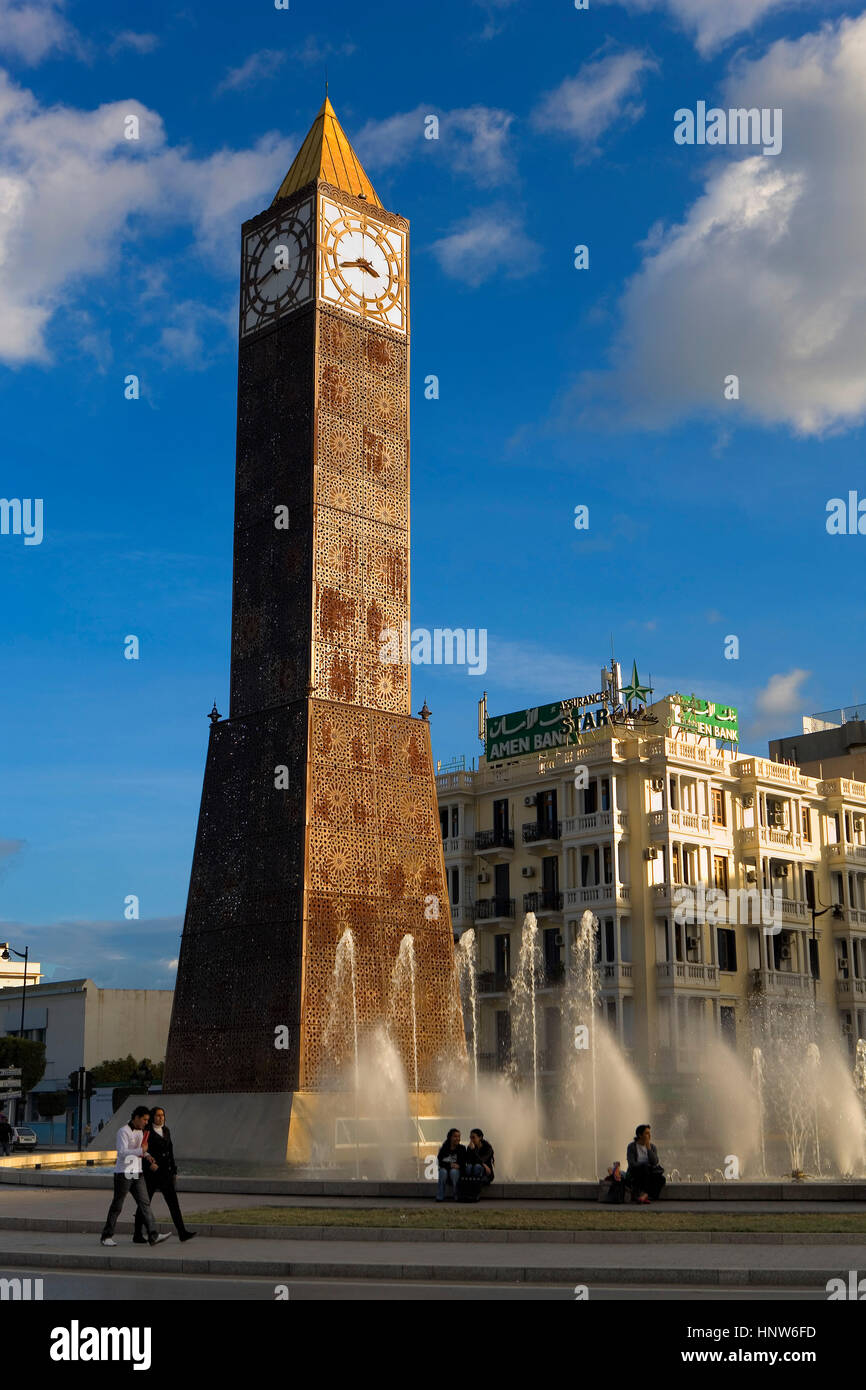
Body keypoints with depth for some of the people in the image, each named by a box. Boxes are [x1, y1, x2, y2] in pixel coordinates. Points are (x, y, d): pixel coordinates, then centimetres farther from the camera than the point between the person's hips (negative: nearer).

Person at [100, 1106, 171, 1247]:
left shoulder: (140, 1132, 14)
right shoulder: (123, 1131, -12)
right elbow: (122, 1153, -22)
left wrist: (147, 1156, 7)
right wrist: (141, 1150, -20)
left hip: (137, 1173, 7)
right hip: (123, 1173, -7)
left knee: (144, 1203, -2)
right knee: (117, 1206, 3)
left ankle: (153, 1236, -8)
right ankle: (107, 1236, 16)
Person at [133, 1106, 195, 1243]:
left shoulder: (166, 1130, 12)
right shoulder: (147, 1132, -7)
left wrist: (173, 1170, 14)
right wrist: (149, 1164, -24)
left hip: (165, 1172, 6)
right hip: (150, 1173, -5)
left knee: (173, 1201, -2)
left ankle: (182, 1232, -6)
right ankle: (137, 1236, 14)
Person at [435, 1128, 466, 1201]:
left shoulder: (462, 1148, -1)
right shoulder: (444, 1149, 0)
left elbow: (463, 1164, -5)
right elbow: (440, 1163, -9)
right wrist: (450, 1165, -25)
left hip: (457, 1172, -1)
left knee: (453, 1171, -33)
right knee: (443, 1171, -31)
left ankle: (456, 1195, -20)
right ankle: (440, 1197, -22)